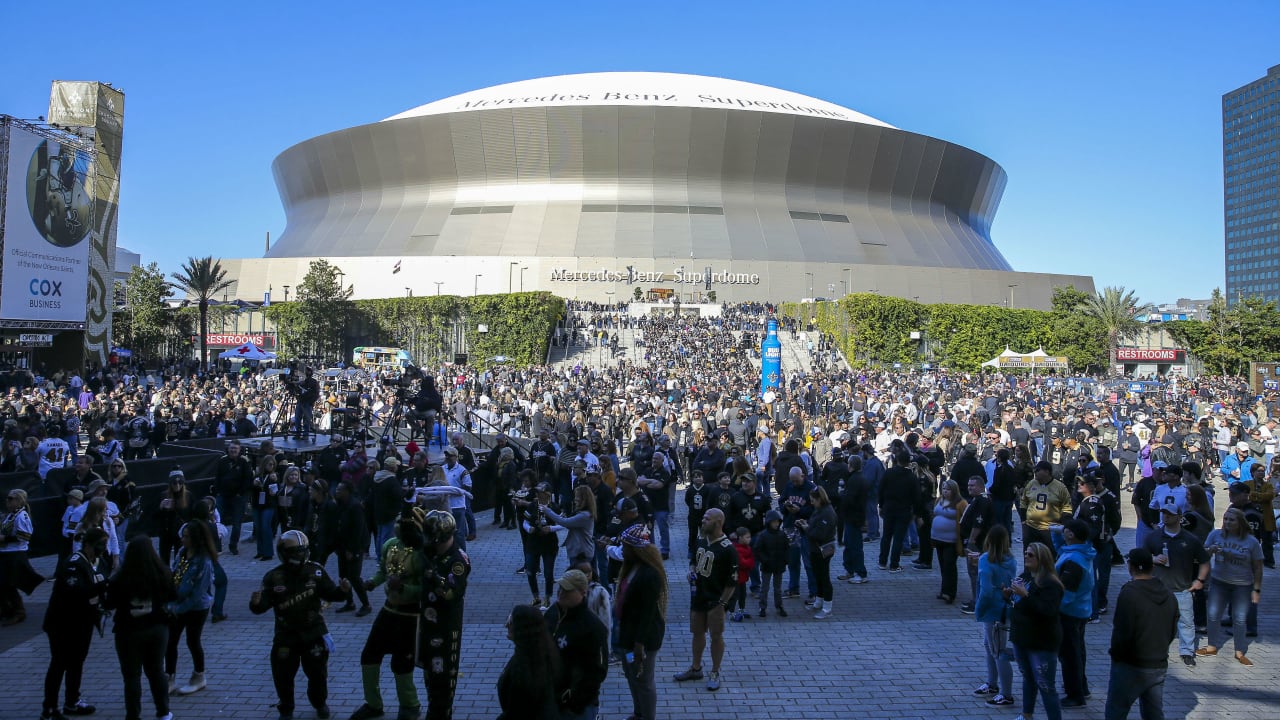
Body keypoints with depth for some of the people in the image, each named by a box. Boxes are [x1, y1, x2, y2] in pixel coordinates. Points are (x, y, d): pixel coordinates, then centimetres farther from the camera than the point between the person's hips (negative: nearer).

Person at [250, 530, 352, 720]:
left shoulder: (315, 572, -10)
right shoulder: (273, 577, -11)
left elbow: (331, 594, -4)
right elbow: (263, 605, -12)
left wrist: (343, 591, -24)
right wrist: (256, 603, -34)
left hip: (313, 632, 0)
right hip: (286, 635, 0)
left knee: (317, 672, 14)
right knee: (283, 674, 10)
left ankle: (320, 703, 41)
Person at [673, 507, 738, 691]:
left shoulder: (727, 549, -19)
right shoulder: (701, 541, 3)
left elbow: (732, 581, -16)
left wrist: (722, 603, -18)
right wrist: (692, 571, -1)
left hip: (715, 600, -7)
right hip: (698, 597, 7)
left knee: (716, 636, 6)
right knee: (697, 633, 17)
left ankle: (715, 673, 21)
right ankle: (696, 668, 33)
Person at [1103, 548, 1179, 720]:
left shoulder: (1129, 592, -18)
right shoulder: (1167, 593, 6)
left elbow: (1122, 631, -19)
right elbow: (1173, 630, 13)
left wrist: (1115, 654, -3)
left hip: (1131, 666, -7)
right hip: (1159, 665, 7)